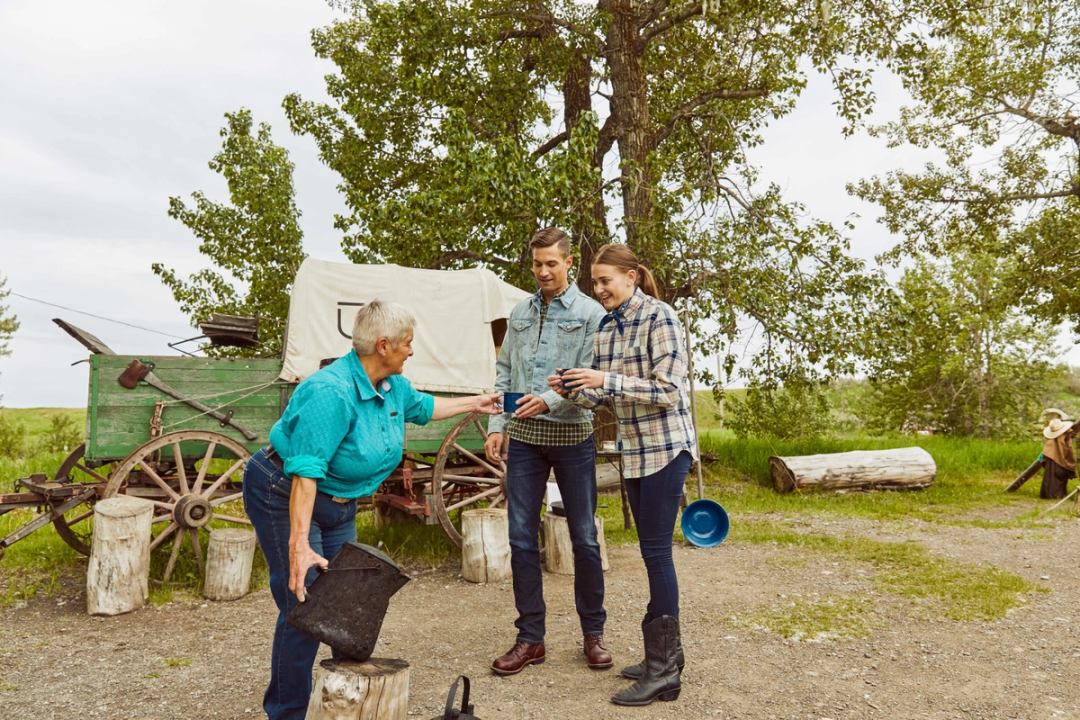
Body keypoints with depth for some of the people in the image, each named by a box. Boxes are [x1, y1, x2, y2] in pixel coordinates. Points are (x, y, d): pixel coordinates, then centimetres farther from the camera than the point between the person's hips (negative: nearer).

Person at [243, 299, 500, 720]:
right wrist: (299, 545, -39)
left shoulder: (392, 385, -2)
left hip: (338, 502, 9)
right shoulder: (331, 391, -30)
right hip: (287, 498, -8)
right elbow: (305, 470, -35)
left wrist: (473, 404, 29)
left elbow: (421, 407, 21)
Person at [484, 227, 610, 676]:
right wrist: (496, 425, 4)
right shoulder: (520, 313, 12)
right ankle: (530, 638, 17)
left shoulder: (590, 314, -2)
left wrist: (550, 401, -24)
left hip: (572, 437, -3)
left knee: (584, 538, 6)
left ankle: (593, 633, 23)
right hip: (524, 439, 4)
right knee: (521, 538, 5)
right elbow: (504, 373, 13)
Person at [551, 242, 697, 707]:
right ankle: (667, 652, 26)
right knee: (653, 551, 14)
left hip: (665, 447, -8)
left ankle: (663, 670, 5)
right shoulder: (605, 327, 9)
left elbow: (668, 391, -19)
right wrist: (573, 390, -7)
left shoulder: (659, 318, -13)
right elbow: (604, 397, 12)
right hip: (633, 450, 8)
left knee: (656, 551, -5)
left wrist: (606, 380, -24)